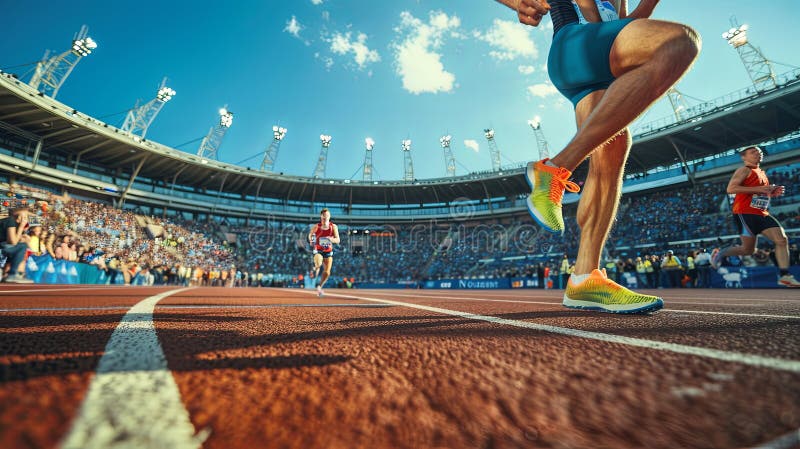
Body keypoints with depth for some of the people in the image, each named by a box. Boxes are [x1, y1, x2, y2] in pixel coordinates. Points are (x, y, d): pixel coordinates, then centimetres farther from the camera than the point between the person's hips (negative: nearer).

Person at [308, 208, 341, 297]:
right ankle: (315, 268, 2)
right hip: (318, 250, -2)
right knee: (318, 264, -35)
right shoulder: (316, 226, -5)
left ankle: (319, 287, 27)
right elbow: (310, 235, 12)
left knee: (327, 272, 1)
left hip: (328, 251, 2)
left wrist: (331, 239, -27)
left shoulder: (333, 227, -4)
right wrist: (311, 240, -9)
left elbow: (338, 240, -7)